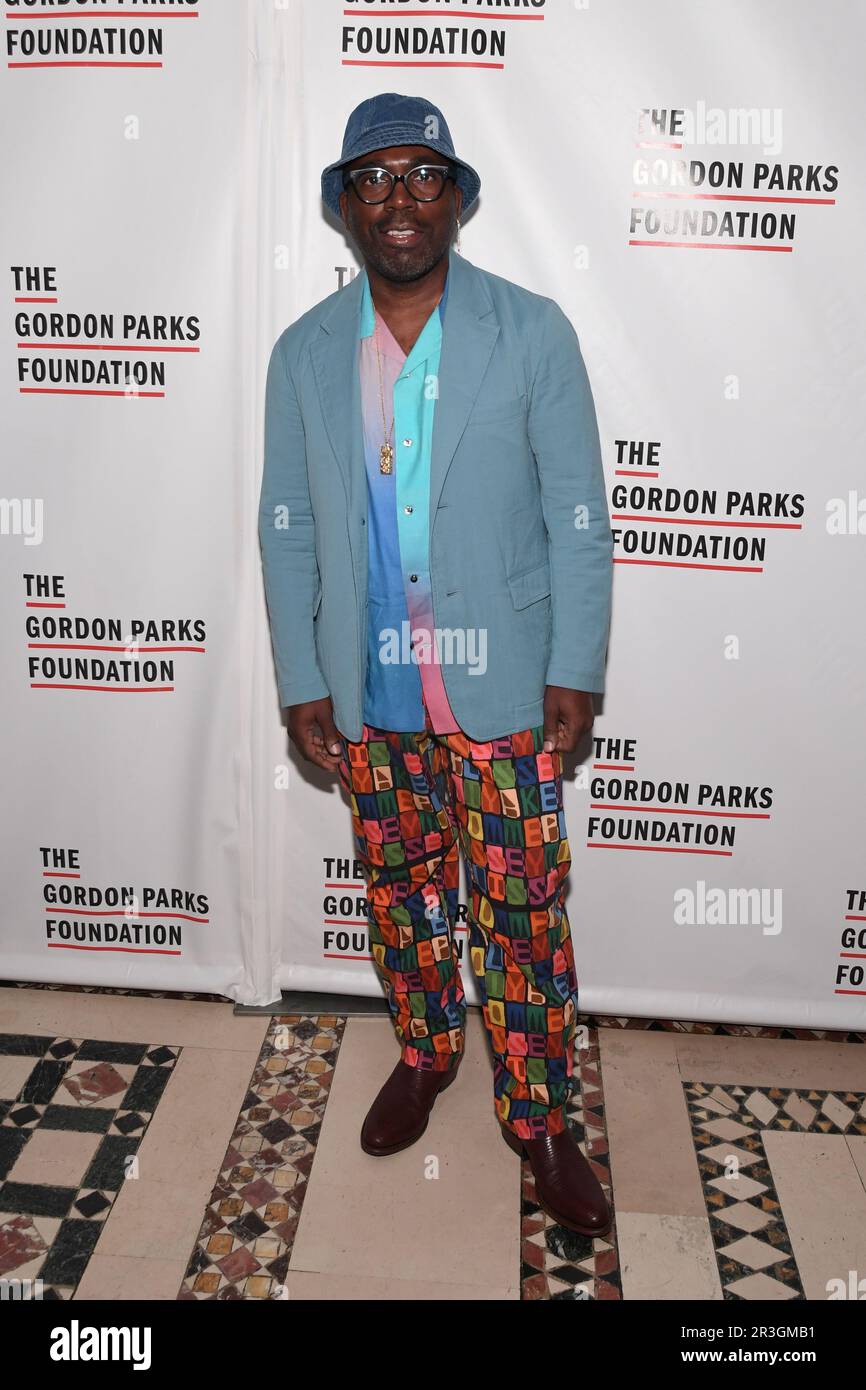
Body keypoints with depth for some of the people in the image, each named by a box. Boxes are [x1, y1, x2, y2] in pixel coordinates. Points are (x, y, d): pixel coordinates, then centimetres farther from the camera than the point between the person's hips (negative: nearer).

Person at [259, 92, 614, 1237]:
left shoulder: (532, 333, -3)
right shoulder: (303, 353, 4)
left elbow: (579, 516, -4)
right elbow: (287, 531, 5)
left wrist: (575, 672, -8)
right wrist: (302, 684, 1)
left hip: (502, 690, -2)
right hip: (370, 692, 3)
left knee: (524, 910, 5)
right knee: (402, 892, 17)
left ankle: (537, 1116, 25)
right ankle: (424, 1053, 42)